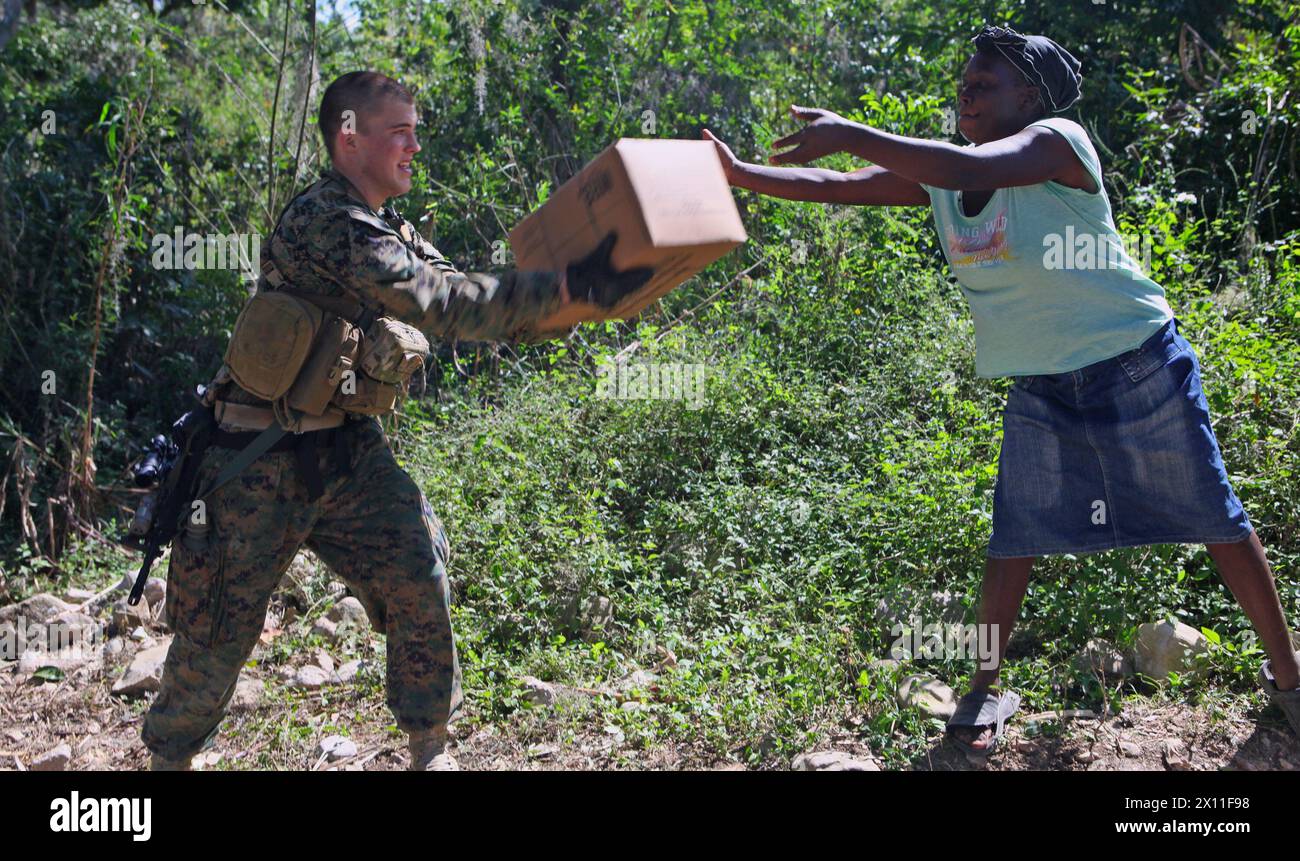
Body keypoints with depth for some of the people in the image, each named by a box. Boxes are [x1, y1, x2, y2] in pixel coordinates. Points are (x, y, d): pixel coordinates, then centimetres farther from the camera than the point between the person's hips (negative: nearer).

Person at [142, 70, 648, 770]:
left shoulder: (390, 232, 9)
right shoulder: (326, 219, -20)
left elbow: (458, 308, 8)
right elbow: (439, 304, -30)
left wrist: (564, 302, -2)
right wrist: (564, 286, -33)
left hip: (347, 448, 8)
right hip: (263, 460, -7)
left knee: (418, 579, -4)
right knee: (223, 623, 6)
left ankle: (430, 750, 11)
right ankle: (168, 756, 30)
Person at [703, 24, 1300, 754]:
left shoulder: (1058, 142, -20)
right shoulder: (936, 180, -2)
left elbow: (968, 168, -38)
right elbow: (835, 189, -5)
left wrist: (848, 134, -37)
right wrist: (737, 173, -17)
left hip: (1139, 367, -5)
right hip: (1041, 388, 5)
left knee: (1217, 520, 7)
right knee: (1016, 541, 6)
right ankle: (986, 689, 21)